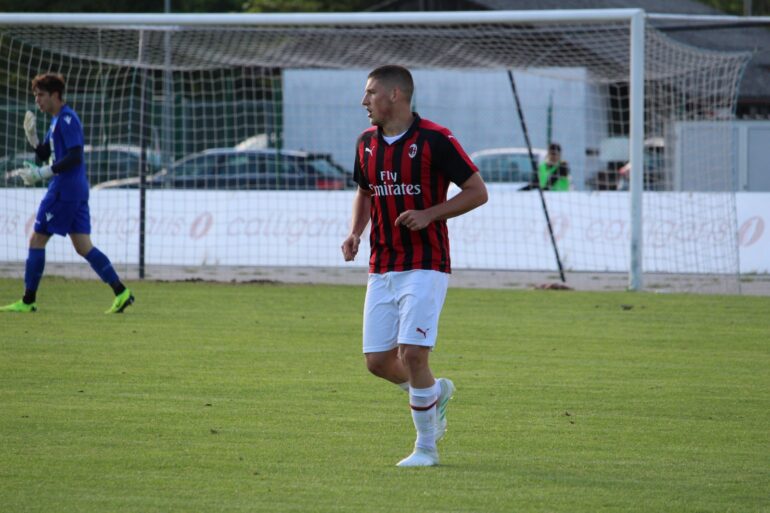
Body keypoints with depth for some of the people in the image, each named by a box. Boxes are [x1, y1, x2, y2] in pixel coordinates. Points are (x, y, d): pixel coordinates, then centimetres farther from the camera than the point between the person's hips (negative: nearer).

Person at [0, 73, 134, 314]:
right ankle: (121, 292, -1)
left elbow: (74, 157, -20)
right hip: (76, 191, 10)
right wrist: (31, 135, 6)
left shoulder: (67, 119, -12)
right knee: (83, 246, 6)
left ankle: (28, 301, 0)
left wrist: (41, 173, -21)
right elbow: (44, 154, 23)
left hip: (64, 190, -10)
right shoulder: (57, 120, 19)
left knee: (37, 240, -3)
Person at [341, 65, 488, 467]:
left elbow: (477, 192, -7)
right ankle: (436, 392, 32)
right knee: (378, 362, 2)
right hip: (381, 268, 6)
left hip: (425, 266, -6)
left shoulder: (435, 140, -11)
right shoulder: (366, 143, 8)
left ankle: (426, 447, 0)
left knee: (412, 355, -15)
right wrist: (354, 233, 6)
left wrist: (429, 214, -18)